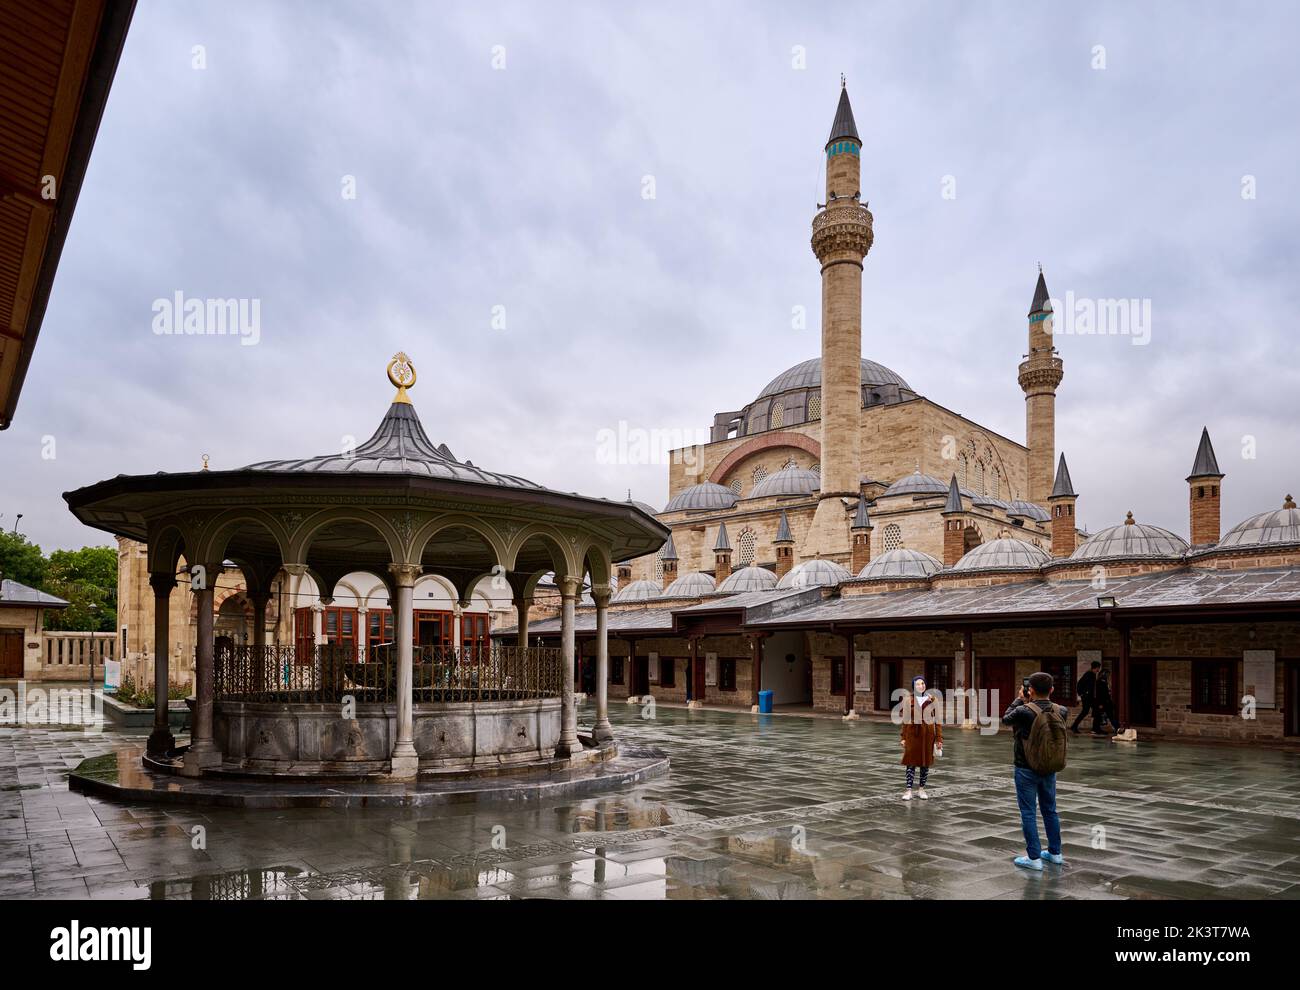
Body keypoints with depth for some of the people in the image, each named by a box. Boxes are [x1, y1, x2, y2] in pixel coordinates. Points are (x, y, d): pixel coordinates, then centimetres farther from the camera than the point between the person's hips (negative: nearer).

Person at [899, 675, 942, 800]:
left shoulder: (932, 700, 0)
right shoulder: (908, 700, -1)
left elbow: (938, 720, 2)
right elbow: (904, 720, 3)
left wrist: (939, 739, -1)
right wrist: (903, 737, 1)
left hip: (927, 735, 1)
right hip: (912, 734, -1)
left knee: (925, 763, 7)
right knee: (911, 763, -2)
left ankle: (921, 790, 19)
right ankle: (908, 791, 3)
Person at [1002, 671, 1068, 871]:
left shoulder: (1024, 711, -21)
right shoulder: (1060, 711, -7)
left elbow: (1005, 719, -1)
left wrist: (1020, 700, 6)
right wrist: (1031, 702, 9)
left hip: (1027, 770, -5)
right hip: (1050, 769, 5)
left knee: (1028, 812, 3)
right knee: (1050, 810, 19)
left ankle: (1034, 858, 4)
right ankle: (1055, 853, 29)